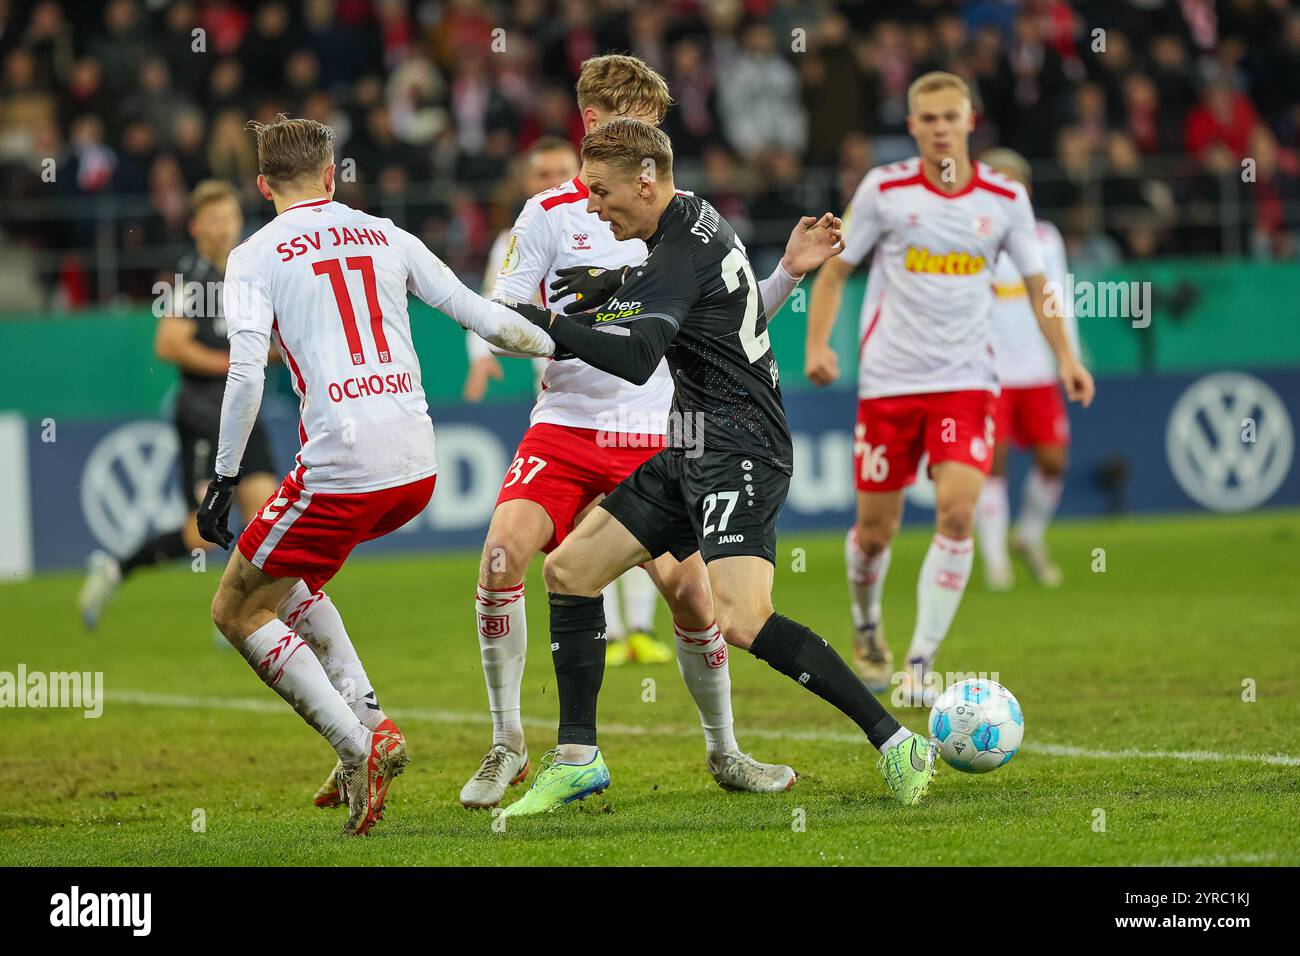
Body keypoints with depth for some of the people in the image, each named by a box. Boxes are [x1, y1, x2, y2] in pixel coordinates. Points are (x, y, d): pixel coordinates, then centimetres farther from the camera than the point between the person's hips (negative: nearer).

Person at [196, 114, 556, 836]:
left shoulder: (257, 255, 1)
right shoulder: (385, 236, 14)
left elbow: (246, 372, -11)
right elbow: (484, 319, 14)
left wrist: (223, 478, -6)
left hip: (343, 469, -6)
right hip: (418, 464, 6)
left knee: (238, 611, 9)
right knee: (286, 573, 28)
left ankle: (358, 746, -7)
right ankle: (370, 723, 14)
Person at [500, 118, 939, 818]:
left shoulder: (682, 254, -18)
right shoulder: (693, 222, 12)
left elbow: (636, 358, -31)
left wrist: (549, 326, -27)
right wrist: (613, 292, 13)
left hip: (738, 455, -11)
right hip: (692, 454, 11)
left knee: (741, 620, -25)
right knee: (568, 568, 8)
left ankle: (897, 745, -19)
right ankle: (577, 759, 14)